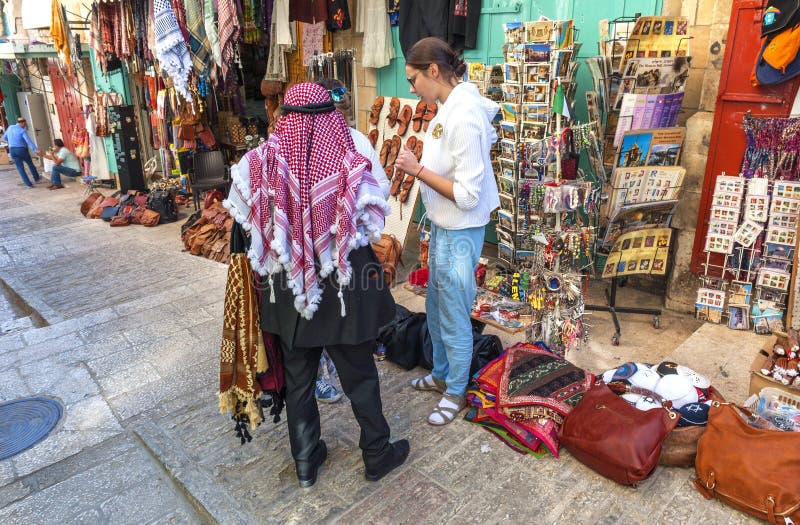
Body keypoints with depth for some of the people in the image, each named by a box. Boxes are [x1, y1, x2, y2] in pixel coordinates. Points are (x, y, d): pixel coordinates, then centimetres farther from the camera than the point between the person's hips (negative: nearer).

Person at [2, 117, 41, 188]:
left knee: (20, 167, 4)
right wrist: (36, 149, -38)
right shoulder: (22, 131, -12)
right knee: (30, 164, 18)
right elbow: (29, 141, -28)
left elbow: (4, 137, 19)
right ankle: (37, 179, 31)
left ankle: (28, 183, -1)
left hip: (12, 150, 4)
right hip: (22, 150, -4)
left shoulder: (10, 127, 6)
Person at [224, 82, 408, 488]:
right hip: (344, 289, -2)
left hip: (289, 288, 3)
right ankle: (377, 455, 33)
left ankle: (305, 461, 35)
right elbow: (372, 225, -10)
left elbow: (245, 219, -1)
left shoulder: (264, 161, -12)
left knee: (298, 377, 19)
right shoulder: (349, 164, -19)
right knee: (359, 375, 16)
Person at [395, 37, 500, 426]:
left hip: (459, 233, -10)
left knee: (454, 317, 8)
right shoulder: (449, 109, 4)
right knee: (435, 308, 23)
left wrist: (419, 170, -23)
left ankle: (456, 393, 30)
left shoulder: (465, 119, -25)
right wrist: (420, 168, 4)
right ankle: (441, 374, 44)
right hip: (442, 226, 10)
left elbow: (467, 195, -26)